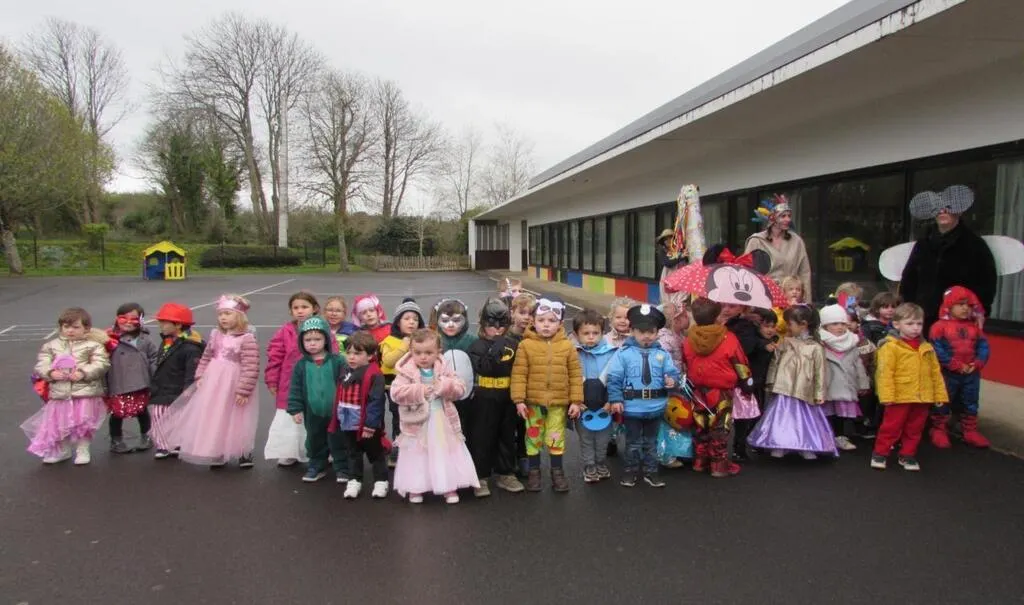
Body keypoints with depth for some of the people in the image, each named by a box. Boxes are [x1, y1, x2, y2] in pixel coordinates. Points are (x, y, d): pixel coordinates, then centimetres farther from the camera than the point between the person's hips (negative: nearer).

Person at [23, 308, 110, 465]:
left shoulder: (93, 346, -2)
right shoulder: (51, 346, 9)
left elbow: (101, 364, -11)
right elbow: (41, 365, 4)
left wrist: (83, 373, -23)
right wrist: (51, 373, -16)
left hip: (85, 392, -4)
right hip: (59, 393, 4)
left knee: (83, 423, -1)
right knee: (57, 422, 13)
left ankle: (83, 450, 19)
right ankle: (63, 450, 34)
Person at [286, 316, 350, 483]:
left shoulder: (337, 361, -10)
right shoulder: (301, 365, -3)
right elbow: (295, 389, 1)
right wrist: (295, 409, -3)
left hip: (336, 413, -3)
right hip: (313, 413, 3)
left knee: (338, 441, 9)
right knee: (315, 441, 18)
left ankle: (342, 468, 22)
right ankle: (316, 466, 35)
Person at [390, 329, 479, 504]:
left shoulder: (444, 370, 0)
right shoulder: (406, 371, -9)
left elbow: (460, 389, -1)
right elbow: (396, 392, -19)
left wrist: (446, 386, -20)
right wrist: (419, 391, -22)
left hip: (443, 423, 2)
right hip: (418, 423, -2)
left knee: (447, 454, 8)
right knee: (416, 455, 8)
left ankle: (449, 487, 22)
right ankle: (415, 488, 24)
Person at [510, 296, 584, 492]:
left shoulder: (567, 347, -2)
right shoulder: (526, 345, -8)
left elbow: (576, 375, 1)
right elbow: (519, 374, -8)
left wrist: (576, 401, -2)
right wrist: (519, 400, -11)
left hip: (558, 402, 1)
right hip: (533, 402, -1)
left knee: (556, 438, 10)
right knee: (533, 437, 12)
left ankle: (557, 472, 26)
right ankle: (534, 472, 27)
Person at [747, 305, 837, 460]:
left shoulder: (815, 347, -2)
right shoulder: (784, 343, 6)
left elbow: (819, 372, -1)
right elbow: (774, 363, 7)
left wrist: (819, 394, -2)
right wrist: (771, 383, 1)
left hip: (803, 395, -1)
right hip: (783, 393, 2)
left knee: (804, 421, 7)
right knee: (782, 420, 0)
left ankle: (808, 449, 17)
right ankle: (778, 448, 5)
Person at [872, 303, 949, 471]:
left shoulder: (927, 348, 9)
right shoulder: (891, 347, -10)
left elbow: (936, 373, 13)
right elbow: (885, 373, -15)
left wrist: (940, 394, 9)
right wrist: (887, 395, -20)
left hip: (922, 398, 6)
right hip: (900, 397, -6)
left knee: (914, 429, 15)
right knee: (891, 427, 2)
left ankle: (907, 455, 28)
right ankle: (880, 454, 14)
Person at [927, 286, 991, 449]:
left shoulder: (974, 327, 7)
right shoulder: (940, 326, -11)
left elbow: (983, 346, 4)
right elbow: (937, 349, -17)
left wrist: (977, 363, -12)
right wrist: (957, 366, -19)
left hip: (971, 373, 5)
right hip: (948, 373, -5)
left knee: (970, 403, 16)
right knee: (942, 403, 6)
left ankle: (970, 432, 29)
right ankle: (939, 431, 18)